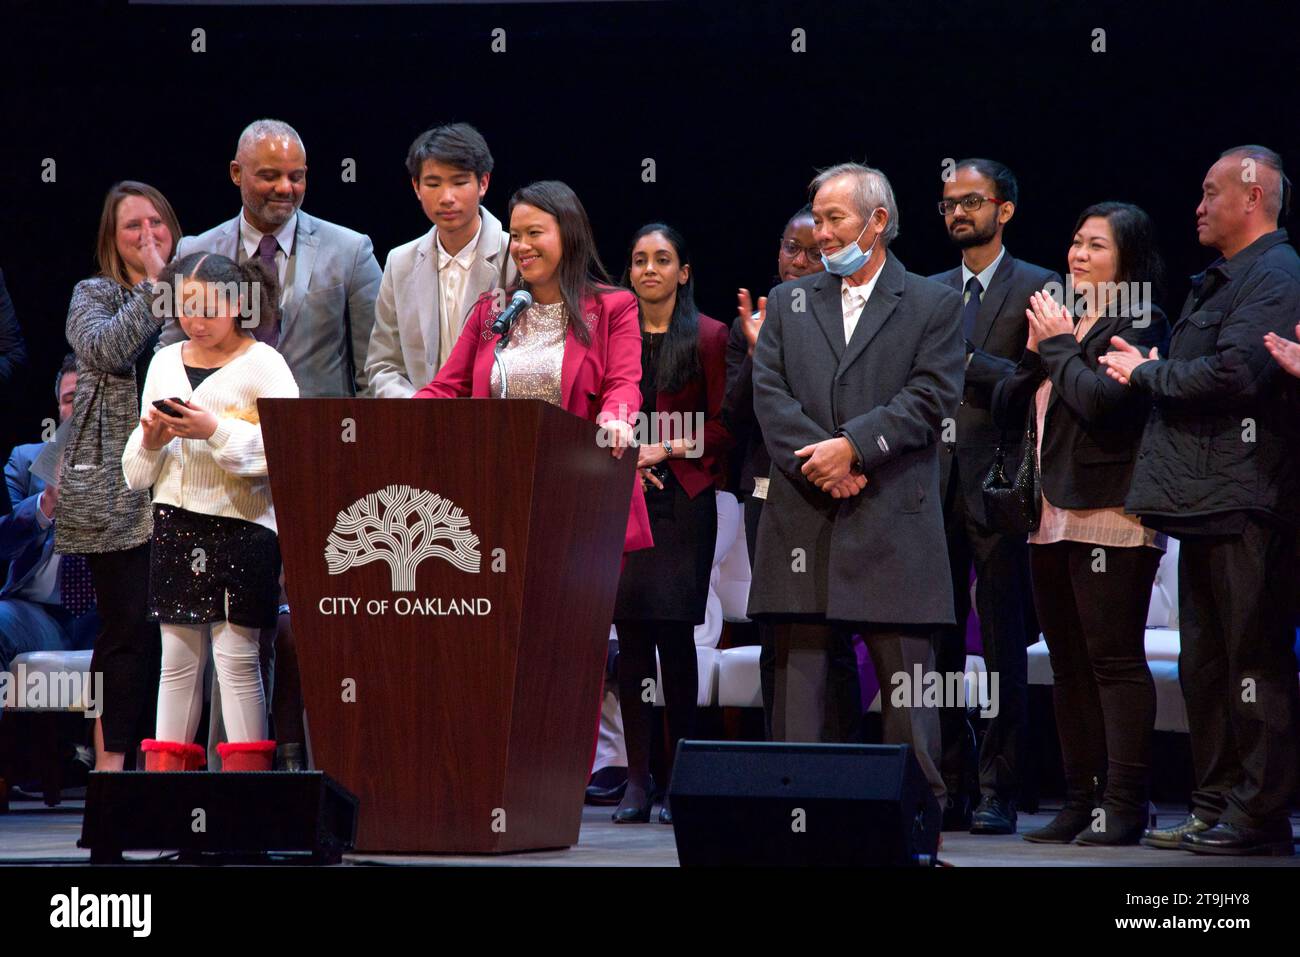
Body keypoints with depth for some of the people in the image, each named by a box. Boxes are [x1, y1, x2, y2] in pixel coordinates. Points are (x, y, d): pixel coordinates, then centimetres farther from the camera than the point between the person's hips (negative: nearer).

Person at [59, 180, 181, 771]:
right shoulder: (94, 295, 6)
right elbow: (103, 349, -15)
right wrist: (153, 287, -10)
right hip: (115, 488, -4)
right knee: (127, 626, -7)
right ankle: (110, 761, -1)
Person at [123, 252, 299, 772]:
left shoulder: (262, 363, -3)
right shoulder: (165, 363, 13)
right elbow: (135, 472, 16)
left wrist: (215, 431, -21)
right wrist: (150, 442, -6)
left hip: (242, 521, -5)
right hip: (175, 524, 5)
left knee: (236, 656, -6)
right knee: (178, 658, 7)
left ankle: (247, 778, -1)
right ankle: (164, 777, 9)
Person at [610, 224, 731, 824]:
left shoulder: (708, 336, 3)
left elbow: (723, 425, 2)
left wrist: (666, 449, -9)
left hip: (683, 497, -3)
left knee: (674, 631, -6)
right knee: (631, 632, -1)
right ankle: (636, 778, 0)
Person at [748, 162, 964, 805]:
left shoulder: (933, 306, 7)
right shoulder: (787, 303, 16)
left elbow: (930, 398, -5)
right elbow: (770, 395, 4)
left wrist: (852, 447, -14)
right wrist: (818, 464, -10)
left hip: (894, 521, -3)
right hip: (803, 524, 3)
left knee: (906, 682, -1)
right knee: (798, 674, 2)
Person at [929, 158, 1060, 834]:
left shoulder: (1038, 288, 1)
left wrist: (965, 357, -14)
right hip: (935, 481, 5)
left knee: (1003, 647, -3)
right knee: (937, 644, 5)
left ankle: (998, 795, 1)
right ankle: (949, 787, 10)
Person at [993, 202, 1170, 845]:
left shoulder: (1138, 322, -5)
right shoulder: (1063, 318, 19)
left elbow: (1104, 401, -20)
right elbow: (1005, 412, 18)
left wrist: (1059, 347, -7)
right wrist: (1035, 352, 3)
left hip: (1110, 517, -9)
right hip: (1053, 518, 9)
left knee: (1114, 660, -9)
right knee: (1068, 665, 10)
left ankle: (1124, 804, -8)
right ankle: (1080, 802, 14)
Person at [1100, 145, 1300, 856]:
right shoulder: (1216, 283, 22)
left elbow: (1235, 372, -22)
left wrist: (1148, 373, -9)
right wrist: (1150, 368, 6)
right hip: (1206, 504, 10)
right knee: (1205, 664, 13)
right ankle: (1215, 807, 19)